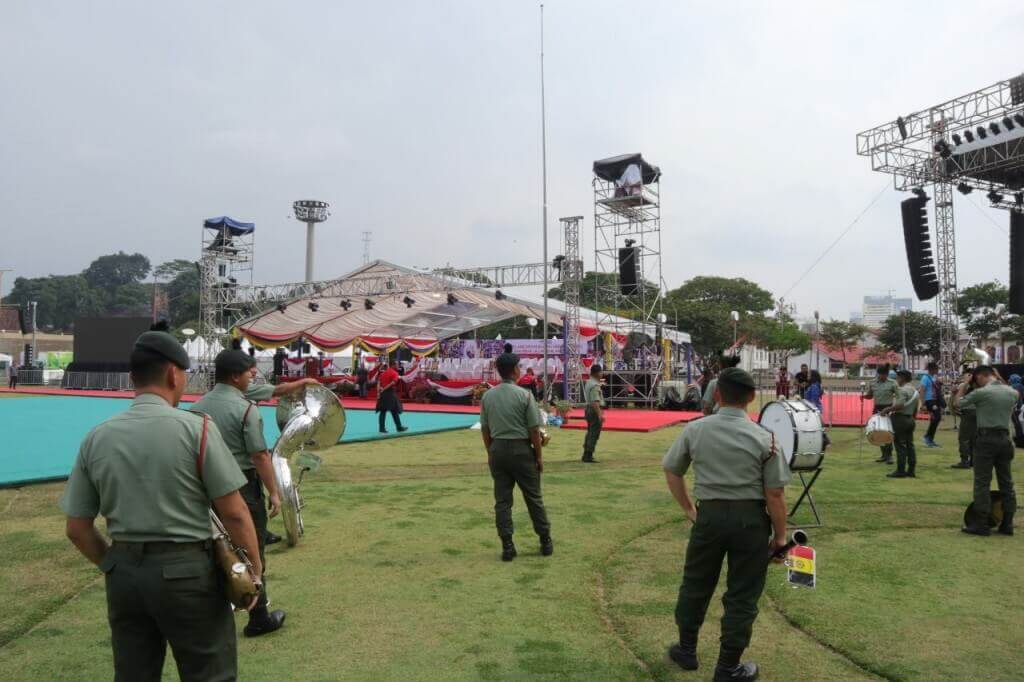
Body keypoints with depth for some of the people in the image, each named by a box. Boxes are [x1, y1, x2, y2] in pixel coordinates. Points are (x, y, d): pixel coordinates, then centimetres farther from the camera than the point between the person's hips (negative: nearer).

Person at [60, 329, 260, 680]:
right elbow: (234, 514, -13)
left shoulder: (96, 438, 0)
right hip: (186, 570, -4)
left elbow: (77, 529, 5)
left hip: (124, 574, 5)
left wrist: (115, 566, 18)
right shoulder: (196, 428, -13)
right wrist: (254, 568, -2)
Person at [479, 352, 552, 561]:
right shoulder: (524, 395, -11)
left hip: (498, 450, 3)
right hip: (521, 450, -3)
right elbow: (534, 429, -10)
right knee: (533, 498, 9)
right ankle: (546, 542, 19)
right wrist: (539, 456, 0)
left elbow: (485, 429, 6)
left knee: (502, 500, 8)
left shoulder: (487, 396, 1)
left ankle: (507, 546, 8)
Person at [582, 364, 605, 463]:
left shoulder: (589, 382, 12)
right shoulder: (595, 385, -20)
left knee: (590, 433, 18)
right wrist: (600, 415, -32)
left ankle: (586, 455, 25)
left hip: (589, 409, 11)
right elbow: (595, 402, -28)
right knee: (594, 434, -6)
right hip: (595, 411, -11)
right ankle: (588, 456, -4)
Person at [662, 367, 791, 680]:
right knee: (742, 596, 12)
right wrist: (780, 535, 2)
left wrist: (688, 508, 15)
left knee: (695, 584, 20)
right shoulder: (763, 438, -10)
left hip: (709, 515, 2)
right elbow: (775, 494, -9)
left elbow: (671, 471, 6)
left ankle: (686, 649, 36)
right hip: (750, 519, -2)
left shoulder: (695, 430, -3)